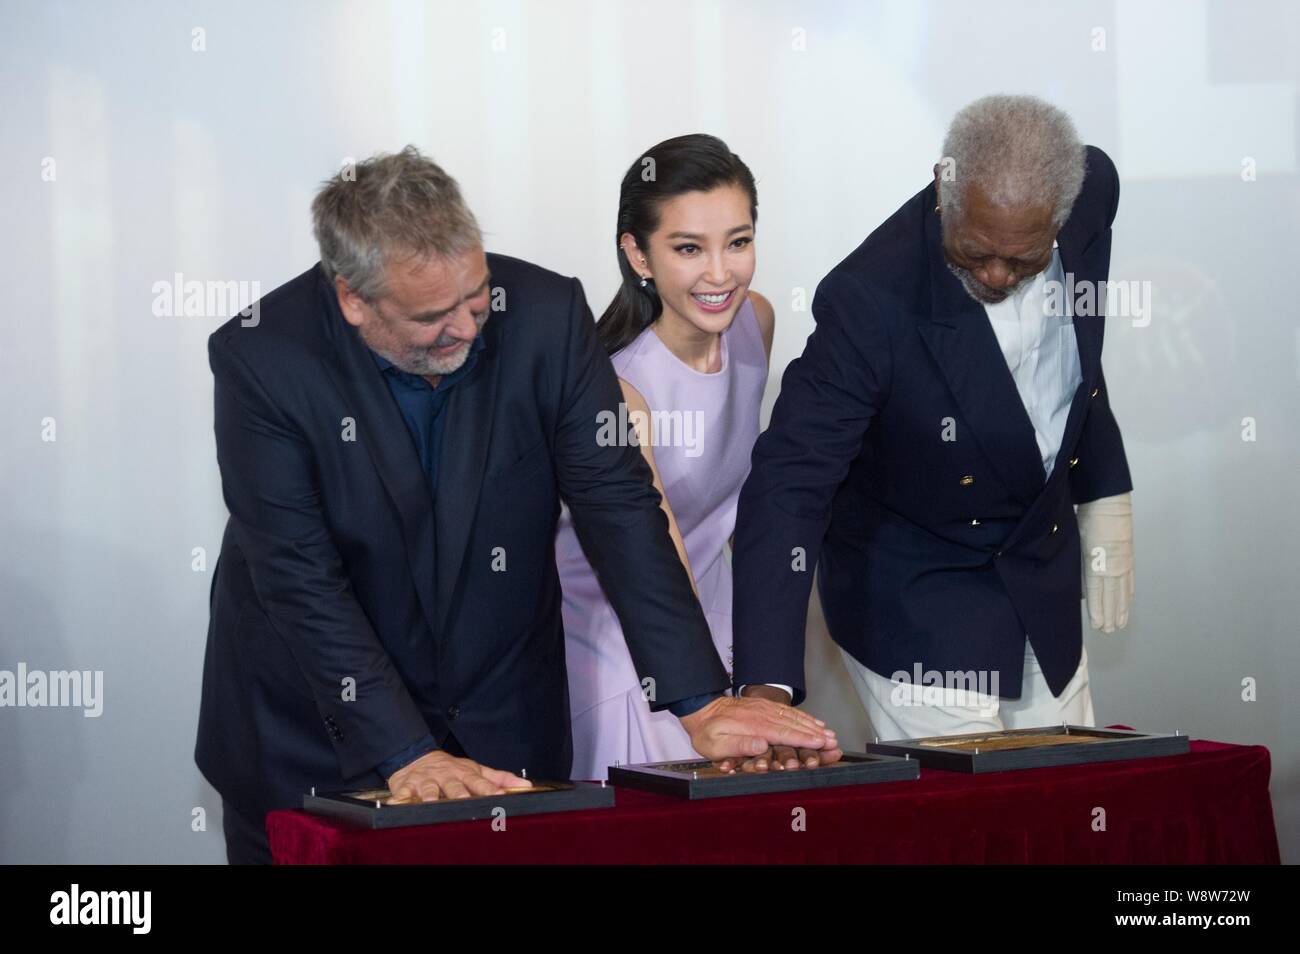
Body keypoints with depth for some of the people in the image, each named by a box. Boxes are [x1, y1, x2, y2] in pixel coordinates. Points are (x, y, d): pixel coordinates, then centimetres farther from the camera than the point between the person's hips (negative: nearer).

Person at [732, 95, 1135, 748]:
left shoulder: (1091, 189, -13)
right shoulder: (871, 298, -31)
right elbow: (789, 484, -33)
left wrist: (1104, 498, 13)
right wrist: (766, 686, -41)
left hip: (1045, 583, 6)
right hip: (914, 606, -6)